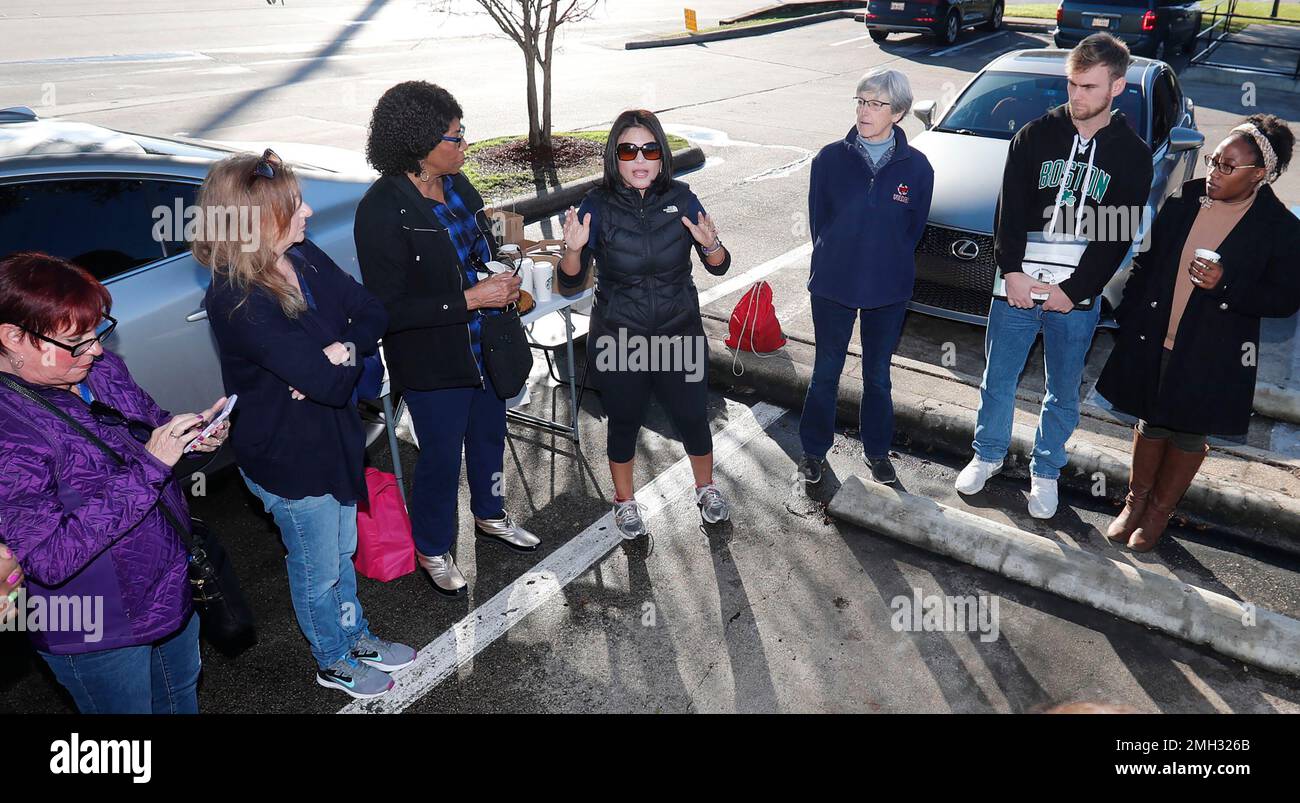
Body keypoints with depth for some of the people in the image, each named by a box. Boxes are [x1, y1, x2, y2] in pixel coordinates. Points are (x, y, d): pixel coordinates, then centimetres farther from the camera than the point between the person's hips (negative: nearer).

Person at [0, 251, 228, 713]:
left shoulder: (101, 368, -8)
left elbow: (152, 425, 12)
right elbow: (49, 557, -31)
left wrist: (193, 433, -12)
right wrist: (148, 466, -34)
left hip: (173, 584, 6)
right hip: (97, 632, -6)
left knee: (182, 697, 30)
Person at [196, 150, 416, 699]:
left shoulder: (304, 257, -6)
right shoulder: (237, 303, -30)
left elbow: (372, 314, -5)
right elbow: (332, 384, -34)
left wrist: (339, 353, -23)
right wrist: (344, 362, -13)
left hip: (334, 440, 7)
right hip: (290, 460, -7)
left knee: (342, 553, 27)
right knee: (318, 571, 17)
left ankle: (355, 636, 50)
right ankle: (332, 660, 42)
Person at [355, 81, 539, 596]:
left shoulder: (455, 184, 0)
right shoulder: (382, 210, -23)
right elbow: (388, 310, -24)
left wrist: (502, 287, -3)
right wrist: (469, 299, -26)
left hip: (484, 344, 7)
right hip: (433, 362, -7)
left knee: (489, 436, 24)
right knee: (441, 457, 10)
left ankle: (489, 516, 50)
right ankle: (434, 549, 36)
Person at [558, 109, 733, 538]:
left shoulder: (680, 199, -8)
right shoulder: (597, 206, -12)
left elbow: (719, 267, -4)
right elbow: (570, 283, -12)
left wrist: (710, 245, -26)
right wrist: (574, 249, -32)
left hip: (680, 335, 1)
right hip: (618, 341, -1)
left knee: (693, 418, 15)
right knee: (624, 423, 16)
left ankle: (706, 488, 45)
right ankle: (624, 500, 42)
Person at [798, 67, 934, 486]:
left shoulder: (916, 166, -6)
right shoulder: (831, 158, -7)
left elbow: (914, 228, 4)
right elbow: (817, 219, 2)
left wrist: (888, 268, 5)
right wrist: (833, 263, 3)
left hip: (888, 292, 0)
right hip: (832, 285, 0)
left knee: (877, 375, 14)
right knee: (825, 372, 11)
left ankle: (876, 449, 33)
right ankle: (814, 449, 28)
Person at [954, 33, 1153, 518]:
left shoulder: (1133, 155, -1)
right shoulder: (1036, 135, 1)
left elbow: (1118, 236, -5)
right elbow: (1010, 210, -4)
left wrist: (1073, 291, -14)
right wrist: (1012, 271, -15)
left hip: (1077, 296, 0)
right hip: (1018, 285, 1)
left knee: (1063, 394, 11)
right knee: (998, 380, 11)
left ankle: (1045, 471, 29)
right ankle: (988, 455, 32)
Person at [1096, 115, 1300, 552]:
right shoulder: (1187, 197, -1)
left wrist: (1225, 285, -22)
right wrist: (1129, 315, 6)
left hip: (1211, 354, -3)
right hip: (1153, 340, 3)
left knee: (1188, 433, 12)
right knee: (1150, 422, 15)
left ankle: (1159, 512, 30)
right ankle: (1135, 502, 33)